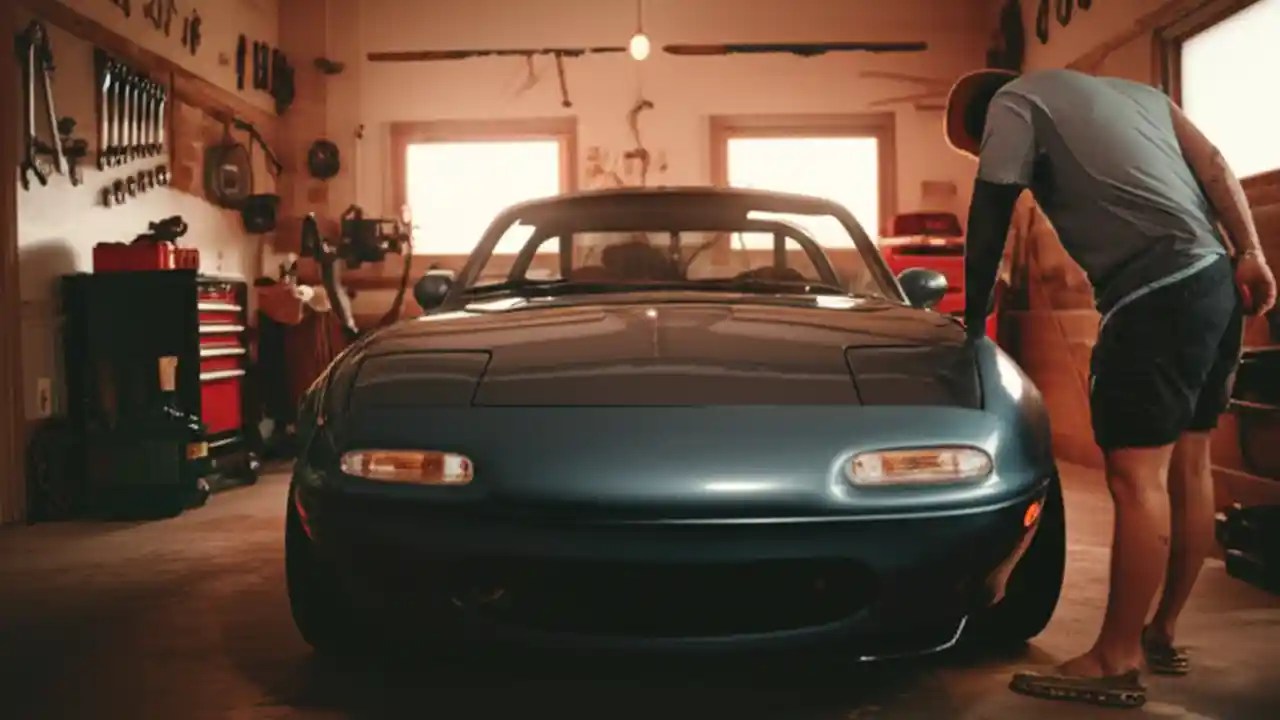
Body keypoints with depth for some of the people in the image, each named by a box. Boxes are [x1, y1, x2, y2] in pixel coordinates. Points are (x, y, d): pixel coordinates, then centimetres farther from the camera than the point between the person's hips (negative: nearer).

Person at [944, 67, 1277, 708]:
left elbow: (988, 223, 2)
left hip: (1156, 292, -9)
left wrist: (973, 320, 11)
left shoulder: (1013, 102, 4)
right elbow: (1215, 168, 15)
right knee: (1186, 468, 13)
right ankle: (1161, 636, 24)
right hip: (1215, 279, 9)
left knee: (1137, 477, -7)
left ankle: (1116, 662, -2)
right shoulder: (1134, 91, 26)